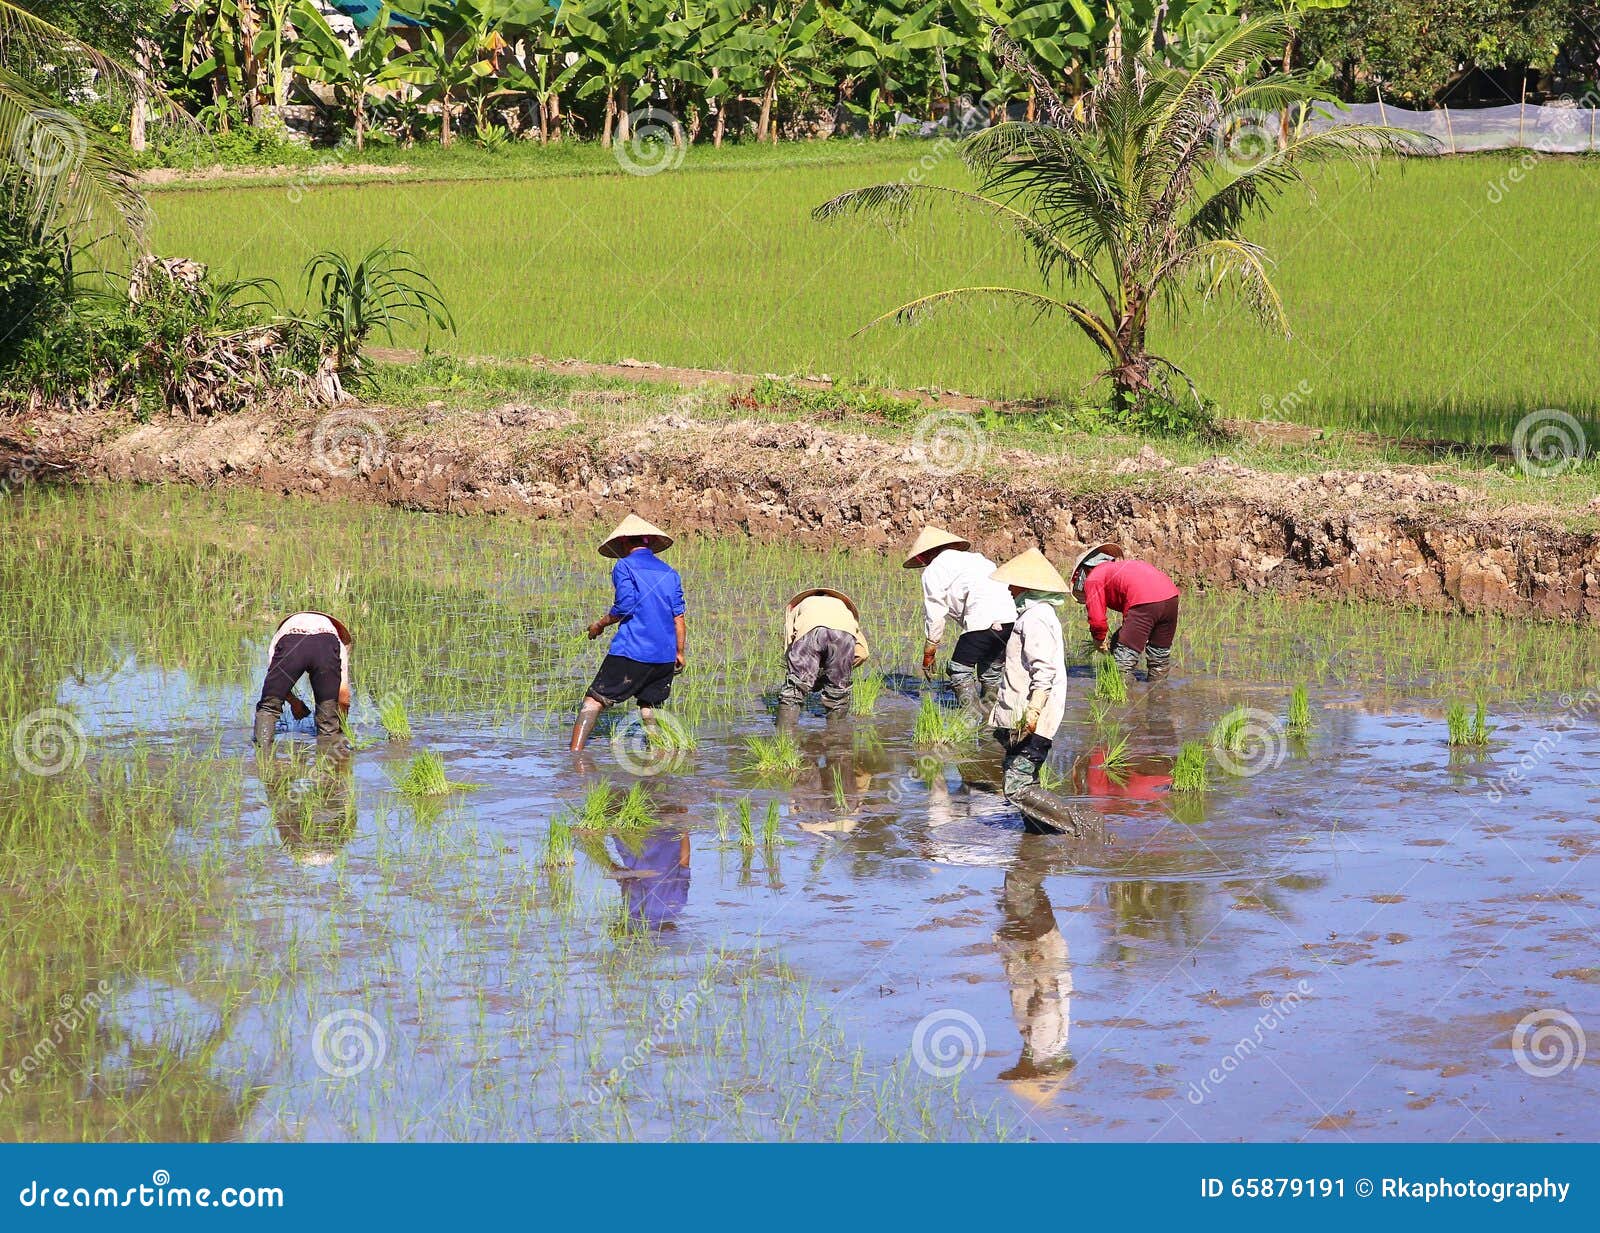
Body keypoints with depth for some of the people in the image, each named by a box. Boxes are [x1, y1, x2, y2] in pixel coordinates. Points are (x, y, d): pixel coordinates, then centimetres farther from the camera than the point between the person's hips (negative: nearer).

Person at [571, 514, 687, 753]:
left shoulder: (625, 567, -1)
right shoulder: (669, 573, 15)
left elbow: (625, 606, -13)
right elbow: (678, 617, 13)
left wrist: (600, 624, 2)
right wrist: (679, 653, 21)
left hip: (631, 651, -5)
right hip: (664, 656, 5)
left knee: (594, 701, -5)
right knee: (649, 706, 20)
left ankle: (575, 752, -17)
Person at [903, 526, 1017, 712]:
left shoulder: (933, 571, 13)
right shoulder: (975, 558, 33)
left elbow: (934, 615, 12)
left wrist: (928, 654, 21)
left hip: (985, 619, -7)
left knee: (960, 670, 3)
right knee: (990, 673, 21)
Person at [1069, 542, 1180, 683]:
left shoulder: (1092, 580, 11)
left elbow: (1097, 619, 3)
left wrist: (1100, 641, 20)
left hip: (1144, 602, -8)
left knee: (1124, 660, -3)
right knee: (1160, 655, 21)